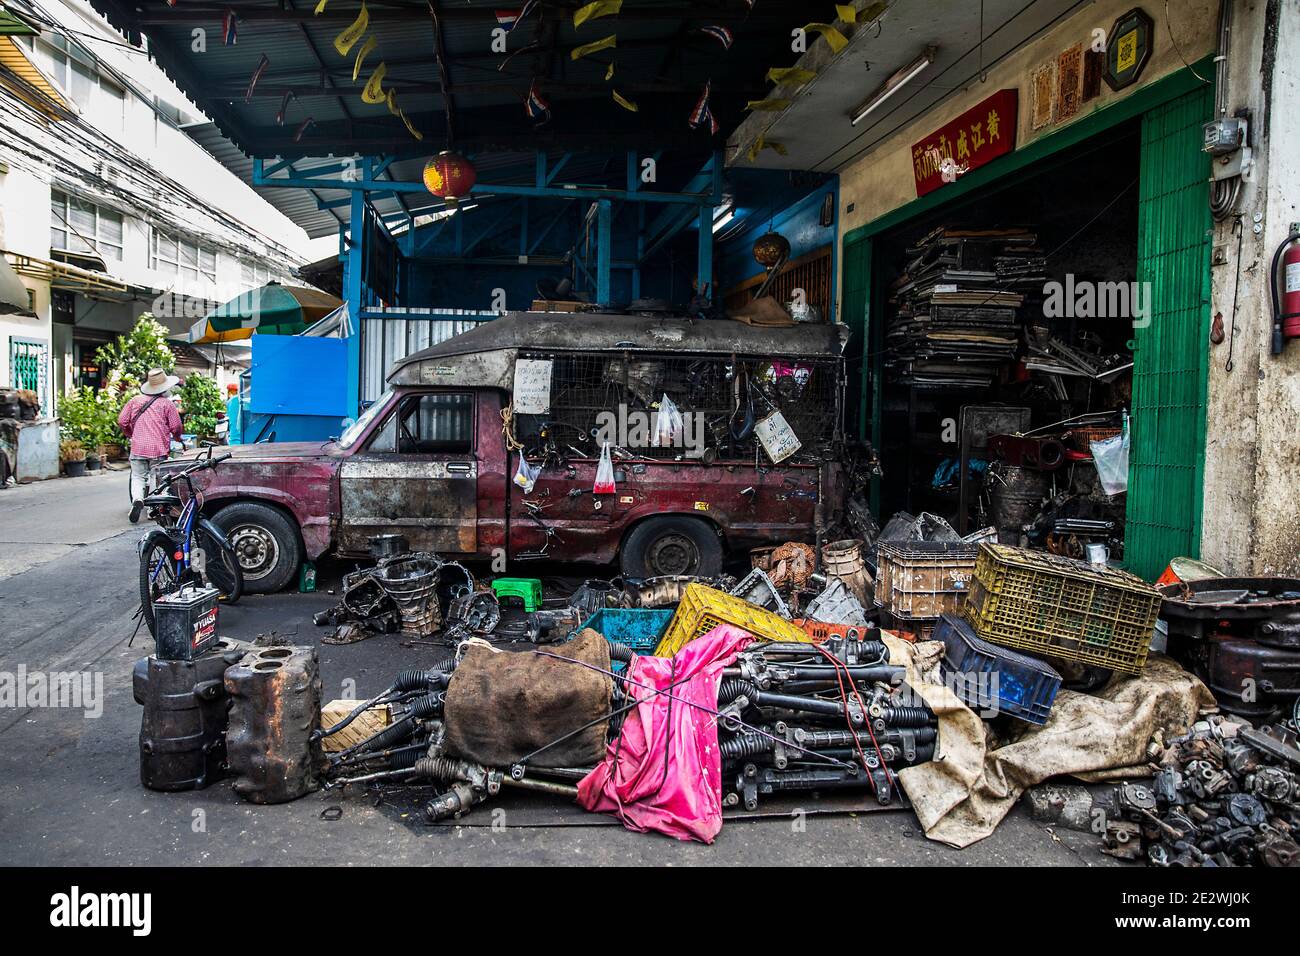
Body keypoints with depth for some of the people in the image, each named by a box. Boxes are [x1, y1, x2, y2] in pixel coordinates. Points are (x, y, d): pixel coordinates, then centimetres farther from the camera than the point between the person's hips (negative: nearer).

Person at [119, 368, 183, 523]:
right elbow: (175, 427, -4)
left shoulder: (135, 401, 6)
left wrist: (130, 435, 26)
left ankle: (137, 499, -15)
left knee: (137, 476, 9)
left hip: (138, 447, 2)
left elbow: (122, 421, 8)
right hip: (159, 449, -2)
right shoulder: (167, 403, -3)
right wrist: (177, 438, 19)